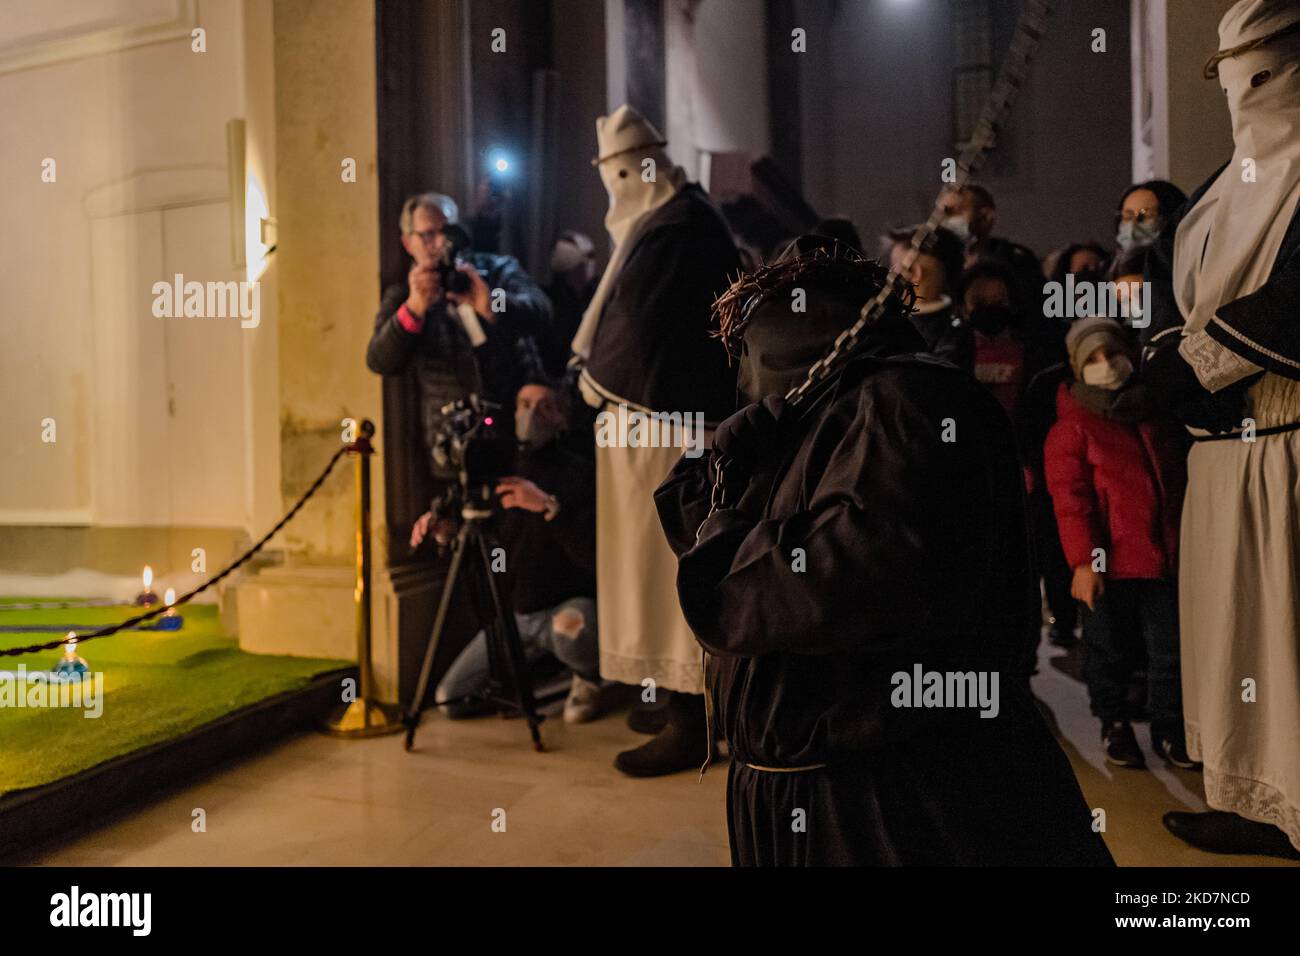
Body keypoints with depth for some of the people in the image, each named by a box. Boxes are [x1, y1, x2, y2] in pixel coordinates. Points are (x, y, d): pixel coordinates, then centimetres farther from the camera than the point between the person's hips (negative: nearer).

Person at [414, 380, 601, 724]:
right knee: (451, 698, -5)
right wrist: (445, 531, -11)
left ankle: (588, 677, -4)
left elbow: (596, 556, -26)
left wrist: (549, 507, -36)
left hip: (571, 606, -5)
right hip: (513, 613, 5)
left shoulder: (580, 472, -12)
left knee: (569, 625, -39)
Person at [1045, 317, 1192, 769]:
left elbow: (1183, 479, 21)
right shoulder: (1071, 427, -7)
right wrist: (1083, 561, -18)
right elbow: (1070, 500, -13)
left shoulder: (1160, 418, 11)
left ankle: (1168, 727, 28)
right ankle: (1114, 724, 28)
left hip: (1167, 561, 5)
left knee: (1169, 648, 12)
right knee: (1109, 650, 9)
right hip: (1109, 564, -5)